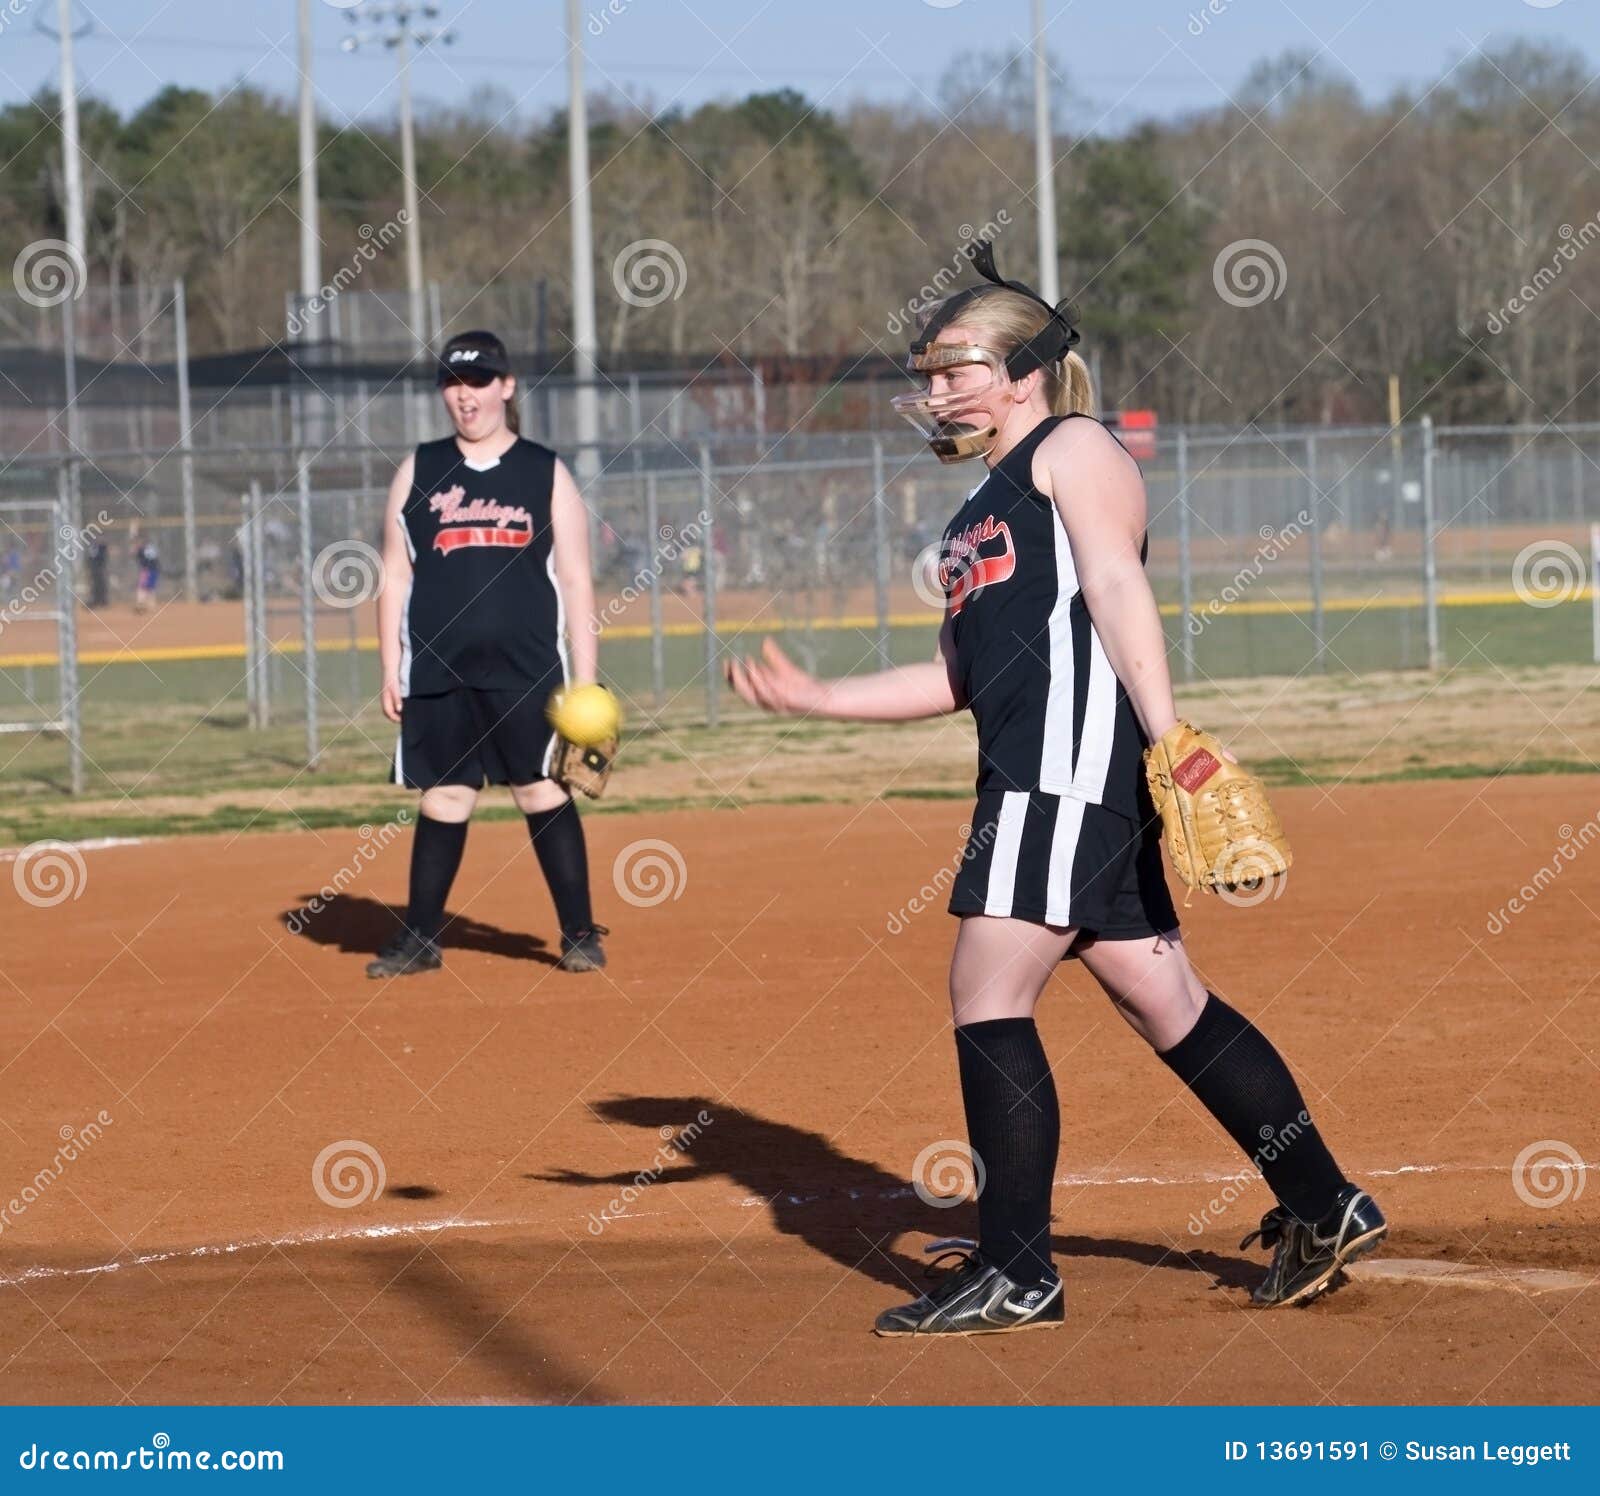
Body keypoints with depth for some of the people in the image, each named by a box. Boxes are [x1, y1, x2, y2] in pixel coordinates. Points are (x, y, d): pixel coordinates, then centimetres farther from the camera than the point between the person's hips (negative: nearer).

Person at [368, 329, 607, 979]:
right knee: (442, 797, 4)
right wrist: (390, 670, 5)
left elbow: (576, 582, 5)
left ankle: (580, 934, 2)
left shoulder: (547, 473, 7)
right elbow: (394, 575, 12)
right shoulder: (418, 472, 12)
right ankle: (420, 938, 11)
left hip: (526, 669, -2)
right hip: (438, 672, 2)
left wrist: (586, 680, -2)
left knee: (544, 792, -5)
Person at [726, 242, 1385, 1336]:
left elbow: (1117, 588, -13)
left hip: (1078, 754, -9)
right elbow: (957, 676, 29)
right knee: (1166, 1003, 10)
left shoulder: (1074, 449, 0)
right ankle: (1324, 1210, 16)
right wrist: (813, 698, 24)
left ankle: (1017, 1275, -9)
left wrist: (1169, 739, -24)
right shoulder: (988, 507, 28)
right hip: (1033, 771, 9)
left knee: (989, 999, -11)